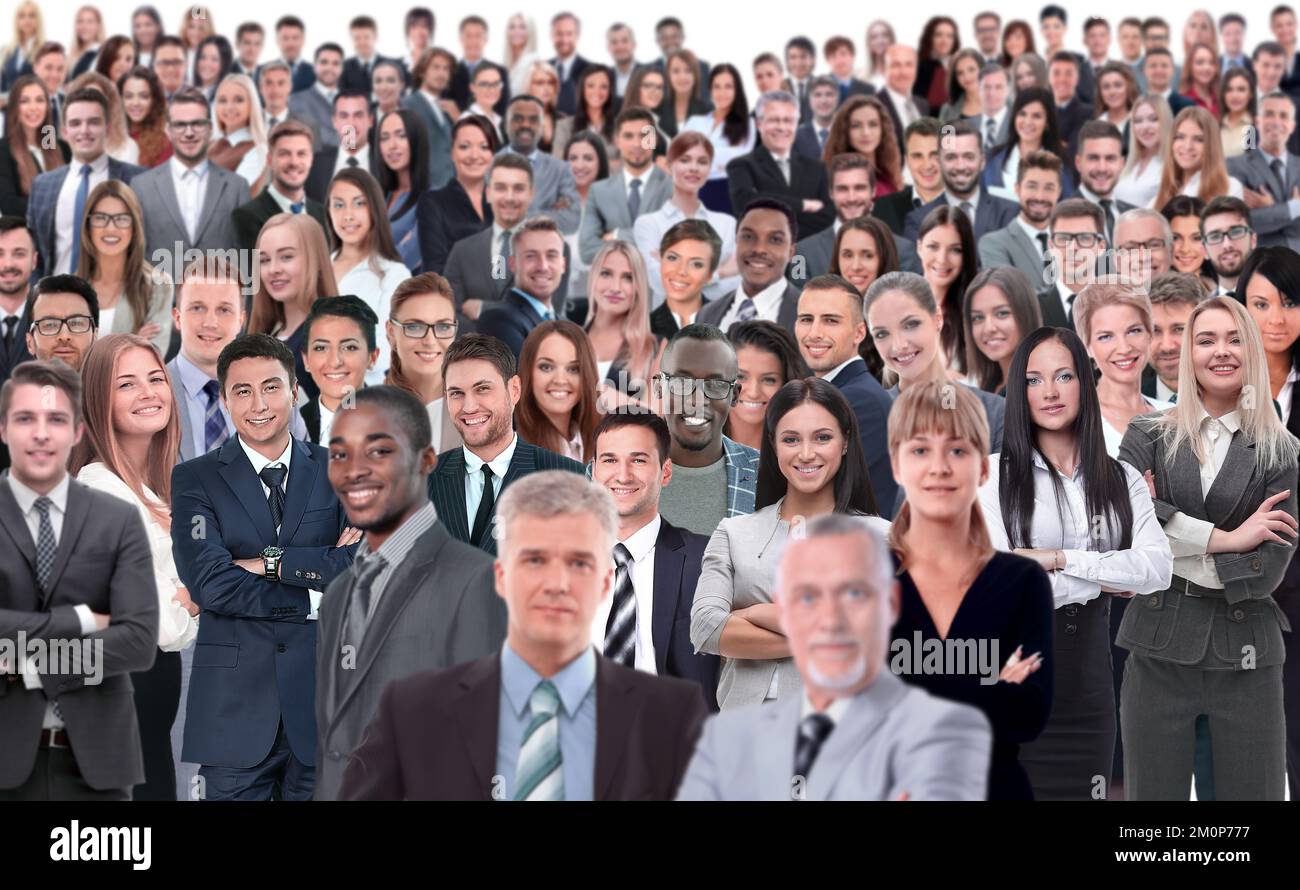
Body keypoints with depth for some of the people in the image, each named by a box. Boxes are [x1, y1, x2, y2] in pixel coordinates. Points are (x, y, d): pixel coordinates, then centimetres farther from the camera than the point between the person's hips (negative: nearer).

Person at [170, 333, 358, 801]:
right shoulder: (195, 478, 2)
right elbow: (208, 583, -11)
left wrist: (269, 563, -11)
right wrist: (314, 593, -11)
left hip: (321, 695, 1)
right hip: (233, 703, -1)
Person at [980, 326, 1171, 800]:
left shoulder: (1122, 480, 8)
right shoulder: (993, 474, -3)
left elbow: (1158, 568, -8)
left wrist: (1058, 559, -16)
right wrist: (1105, 579, -6)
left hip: (1088, 677, 3)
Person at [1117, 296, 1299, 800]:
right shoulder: (1148, 436, 6)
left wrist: (1171, 555, -9)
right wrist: (1224, 539, -15)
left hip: (1246, 658, 0)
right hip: (1159, 650, 0)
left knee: (1254, 791, 3)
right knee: (1152, 794, 5)